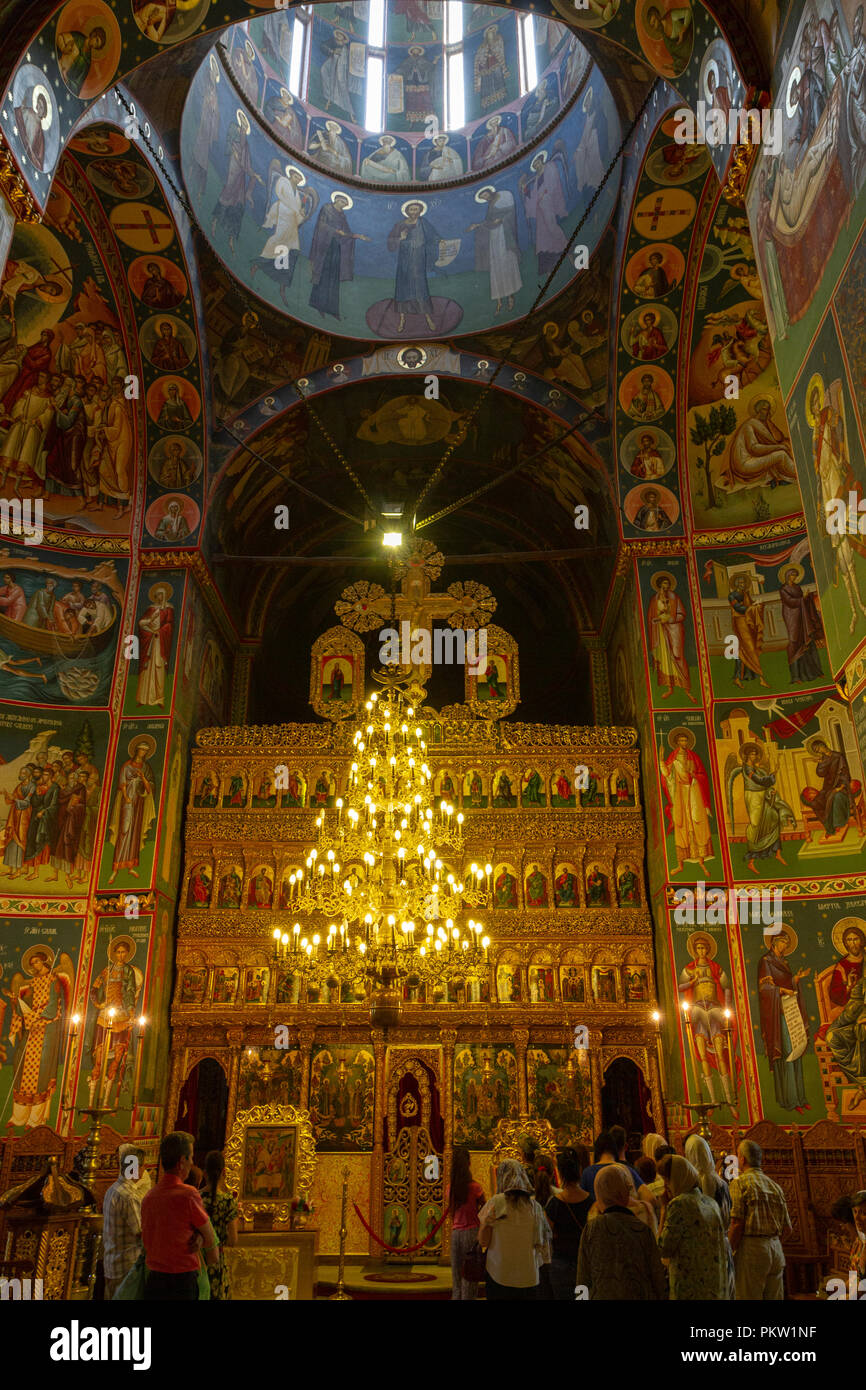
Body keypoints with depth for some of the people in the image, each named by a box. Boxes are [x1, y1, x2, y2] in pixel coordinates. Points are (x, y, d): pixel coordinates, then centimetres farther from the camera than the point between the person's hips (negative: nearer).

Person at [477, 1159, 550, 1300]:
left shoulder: (496, 1202, -10)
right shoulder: (534, 1205, 0)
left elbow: (483, 1241, -9)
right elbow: (542, 1243, 5)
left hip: (500, 1277, -3)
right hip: (529, 1278, 3)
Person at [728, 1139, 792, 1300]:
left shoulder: (740, 1183, -4)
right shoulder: (775, 1186, 15)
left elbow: (737, 1224, -12)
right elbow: (787, 1228, 16)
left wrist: (728, 1255, -7)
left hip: (750, 1250, -6)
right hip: (776, 1250, 6)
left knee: (747, 1296, -3)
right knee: (774, 1298, 12)